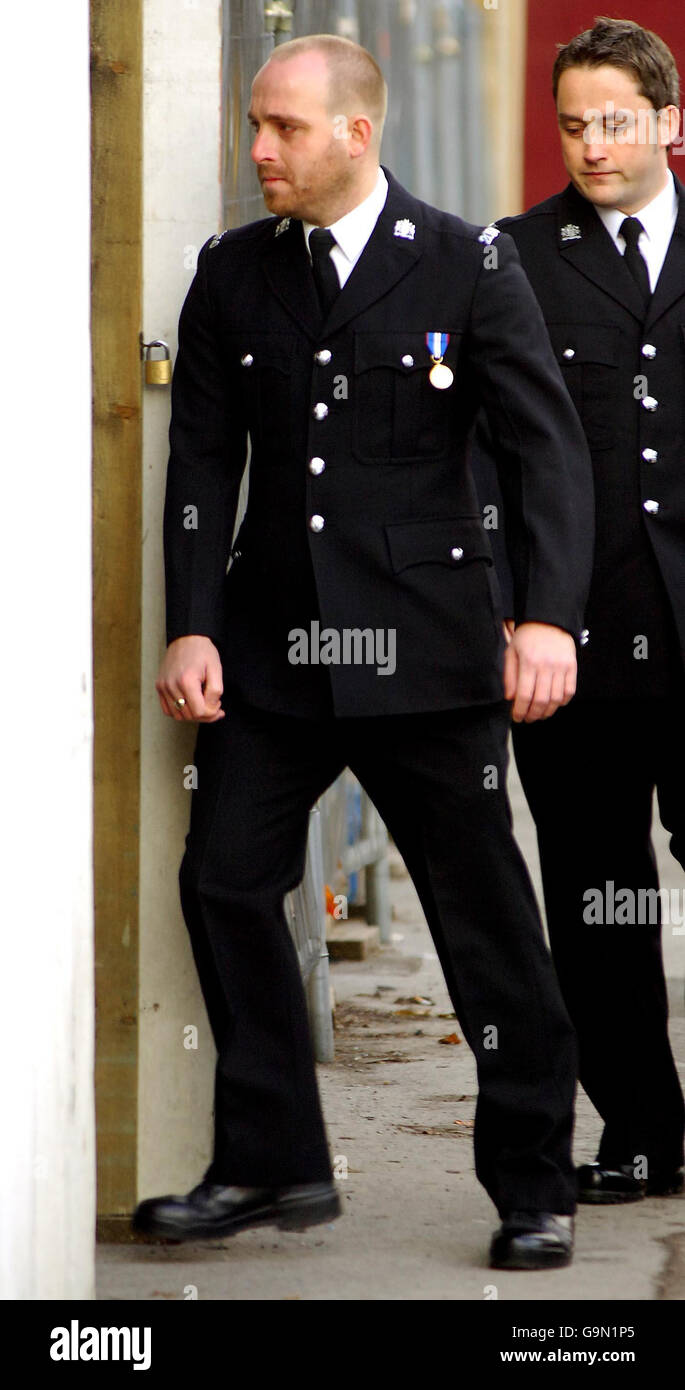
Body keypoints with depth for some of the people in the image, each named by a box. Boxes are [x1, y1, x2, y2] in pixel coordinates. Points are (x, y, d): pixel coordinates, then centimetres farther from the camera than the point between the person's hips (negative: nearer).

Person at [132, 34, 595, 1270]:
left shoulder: (468, 269, -2)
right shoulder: (232, 275, 8)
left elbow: (549, 448, -6)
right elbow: (203, 461, 8)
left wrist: (548, 616, -18)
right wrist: (191, 628, -2)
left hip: (425, 649, -4)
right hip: (270, 643, 4)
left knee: (485, 914, 0)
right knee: (223, 881, -1)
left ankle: (534, 1189, 10)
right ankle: (272, 1165, 11)